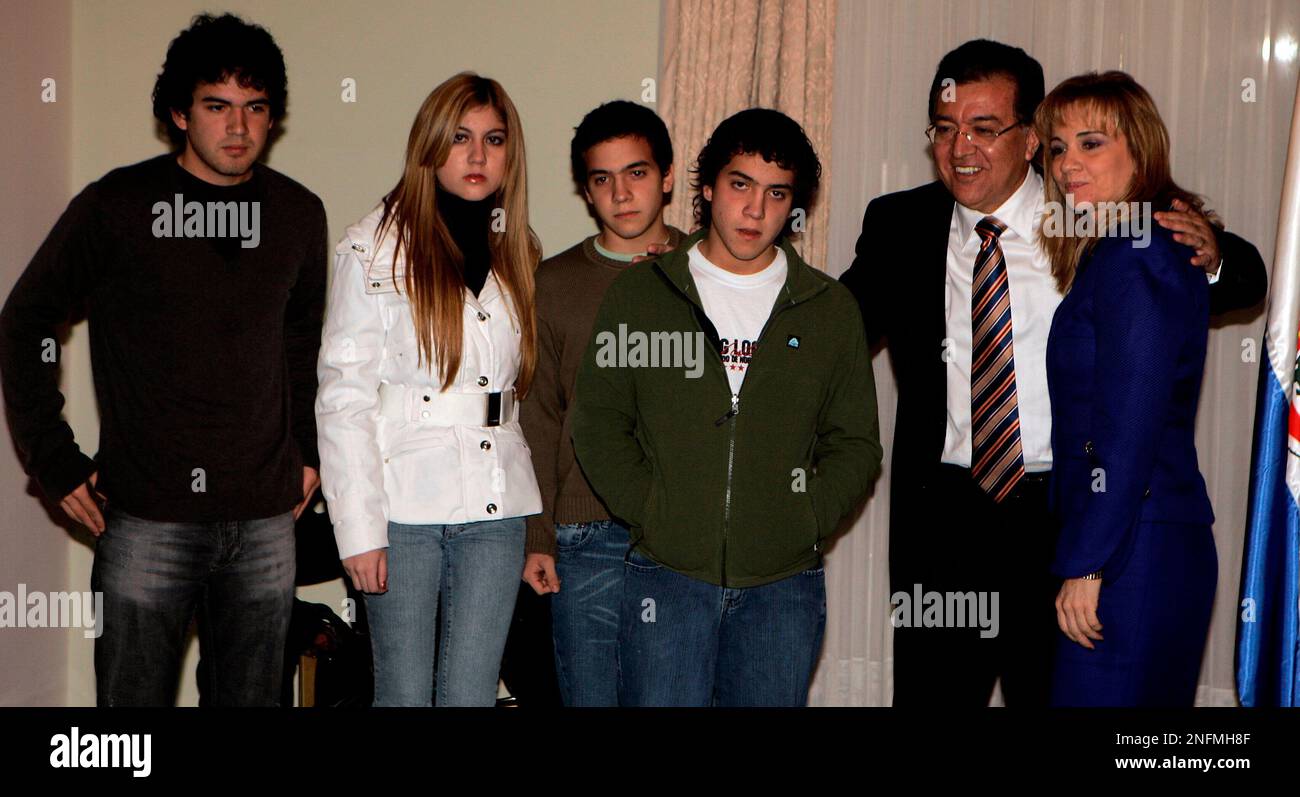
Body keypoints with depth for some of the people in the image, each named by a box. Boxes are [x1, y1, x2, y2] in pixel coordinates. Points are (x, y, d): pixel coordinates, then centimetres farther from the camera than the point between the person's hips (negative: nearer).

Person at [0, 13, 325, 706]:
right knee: (134, 697, 2)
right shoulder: (115, 207, -5)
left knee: (250, 697, 12)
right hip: (147, 518, -3)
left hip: (265, 519, 4)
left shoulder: (298, 214, 6)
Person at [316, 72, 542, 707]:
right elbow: (343, 397, -6)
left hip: (496, 510, 4)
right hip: (405, 504, -3)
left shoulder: (517, 252, 12)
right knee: (404, 693, 3)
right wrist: (359, 528, -11)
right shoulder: (376, 246, -2)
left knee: (472, 694, 4)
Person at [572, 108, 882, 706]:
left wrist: (802, 523, -4)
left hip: (784, 585, 1)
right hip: (666, 573, -1)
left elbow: (856, 444, 10)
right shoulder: (638, 293, 6)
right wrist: (650, 515, -7)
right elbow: (597, 423, 5)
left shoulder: (830, 309, 9)